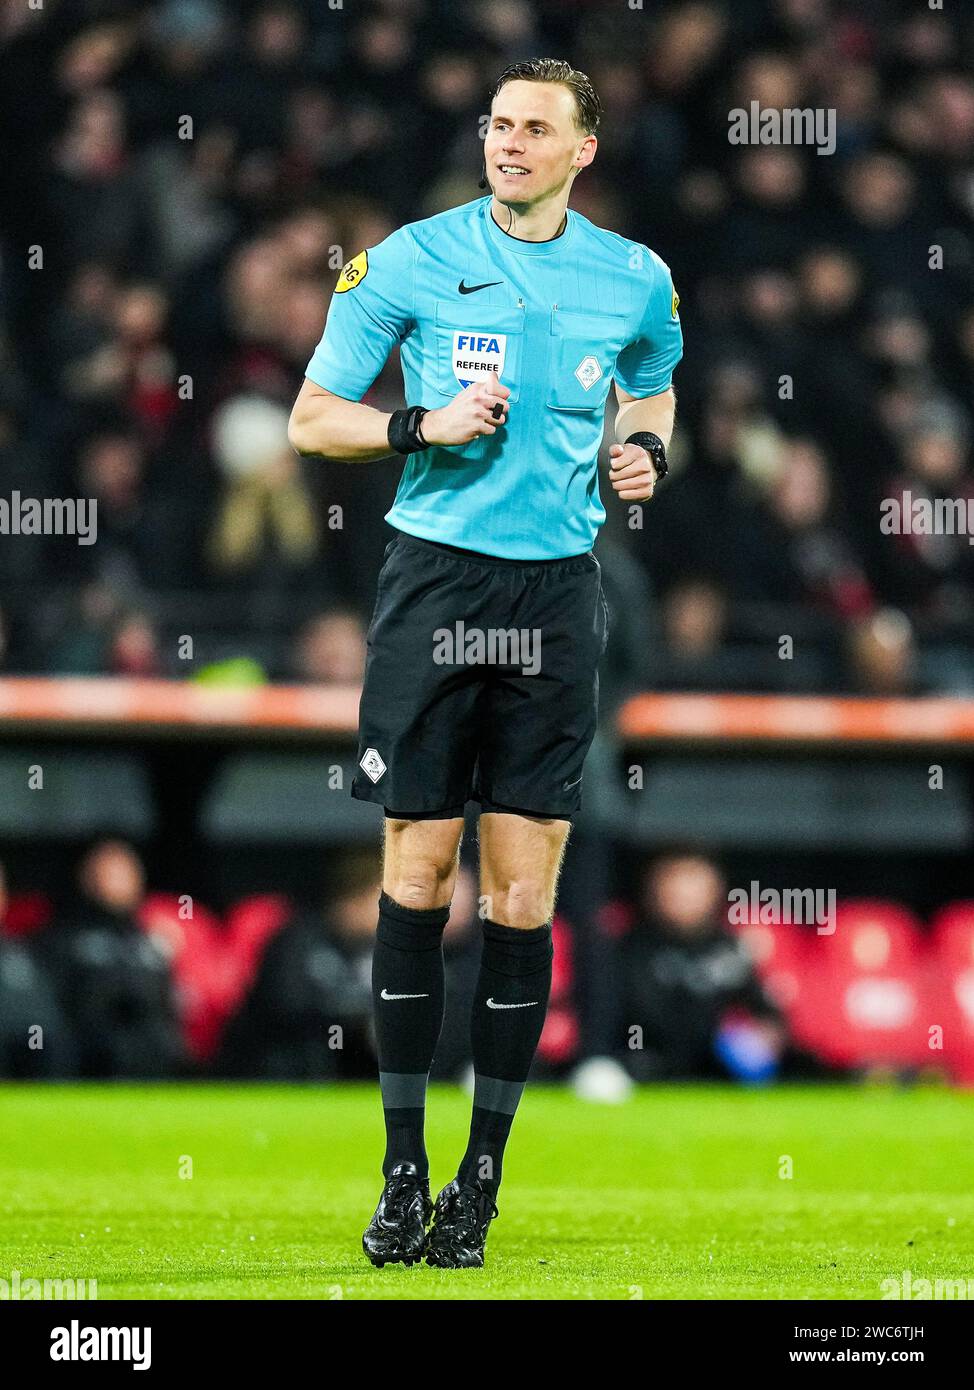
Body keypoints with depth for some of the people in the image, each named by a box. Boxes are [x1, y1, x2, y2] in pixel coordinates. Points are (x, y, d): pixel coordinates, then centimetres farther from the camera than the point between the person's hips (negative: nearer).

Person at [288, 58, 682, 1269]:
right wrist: (425, 427, -14)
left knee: (524, 892, 0)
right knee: (418, 874, -2)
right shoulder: (410, 262, -2)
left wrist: (648, 450, 5)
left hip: (557, 590, 2)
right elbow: (311, 419, 3)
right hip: (435, 577, -2)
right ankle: (403, 1169, 6)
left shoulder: (635, 280, 6)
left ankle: (483, 1172, 7)